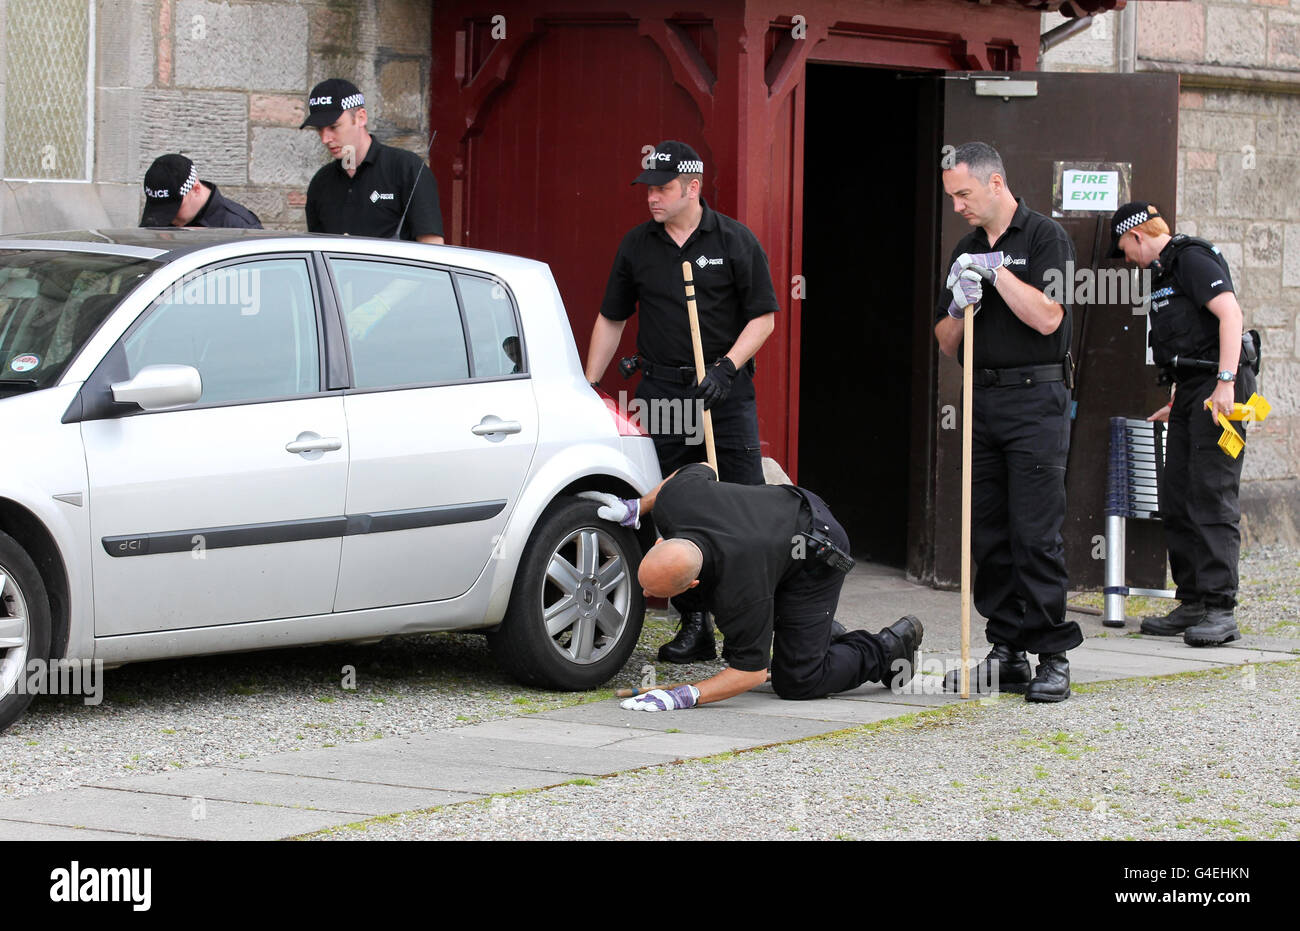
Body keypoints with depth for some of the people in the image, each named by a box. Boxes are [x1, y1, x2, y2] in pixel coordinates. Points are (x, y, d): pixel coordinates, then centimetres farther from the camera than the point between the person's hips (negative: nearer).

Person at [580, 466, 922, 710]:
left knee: (796, 682, -8)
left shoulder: (739, 588, -42)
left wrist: (685, 696, -39)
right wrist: (635, 508, -2)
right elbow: (699, 471, -1)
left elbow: (751, 671, -29)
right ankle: (823, 631, 34)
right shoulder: (673, 502, -28)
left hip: (816, 560, -8)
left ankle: (891, 647, 11)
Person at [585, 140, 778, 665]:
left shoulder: (734, 241, 1)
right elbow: (611, 320, 17)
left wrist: (727, 367, -13)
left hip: (725, 392, -3)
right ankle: (694, 627, 6)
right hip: (660, 394, 3)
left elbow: (763, 317, 1)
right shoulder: (636, 246, 10)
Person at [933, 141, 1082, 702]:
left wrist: (996, 272, -14)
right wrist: (960, 307, -4)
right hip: (983, 401, 7)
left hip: (1035, 402, -7)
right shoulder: (967, 250, 16)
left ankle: (1052, 657, -6)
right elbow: (946, 344, 16)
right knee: (989, 535, 5)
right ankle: (1008, 655, 10)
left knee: (1036, 535, -9)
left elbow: (1047, 317, -16)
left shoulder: (1044, 238, -3)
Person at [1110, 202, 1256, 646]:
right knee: (1176, 501, 8)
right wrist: (1175, 405, 34)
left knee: (1211, 497, -14)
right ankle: (1193, 603, 12)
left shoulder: (1193, 259, -9)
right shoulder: (1164, 271, 22)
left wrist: (1226, 382, -27)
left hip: (1218, 392, -10)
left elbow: (1230, 313, -20)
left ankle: (1220, 610, -16)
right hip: (1191, 394, 10)